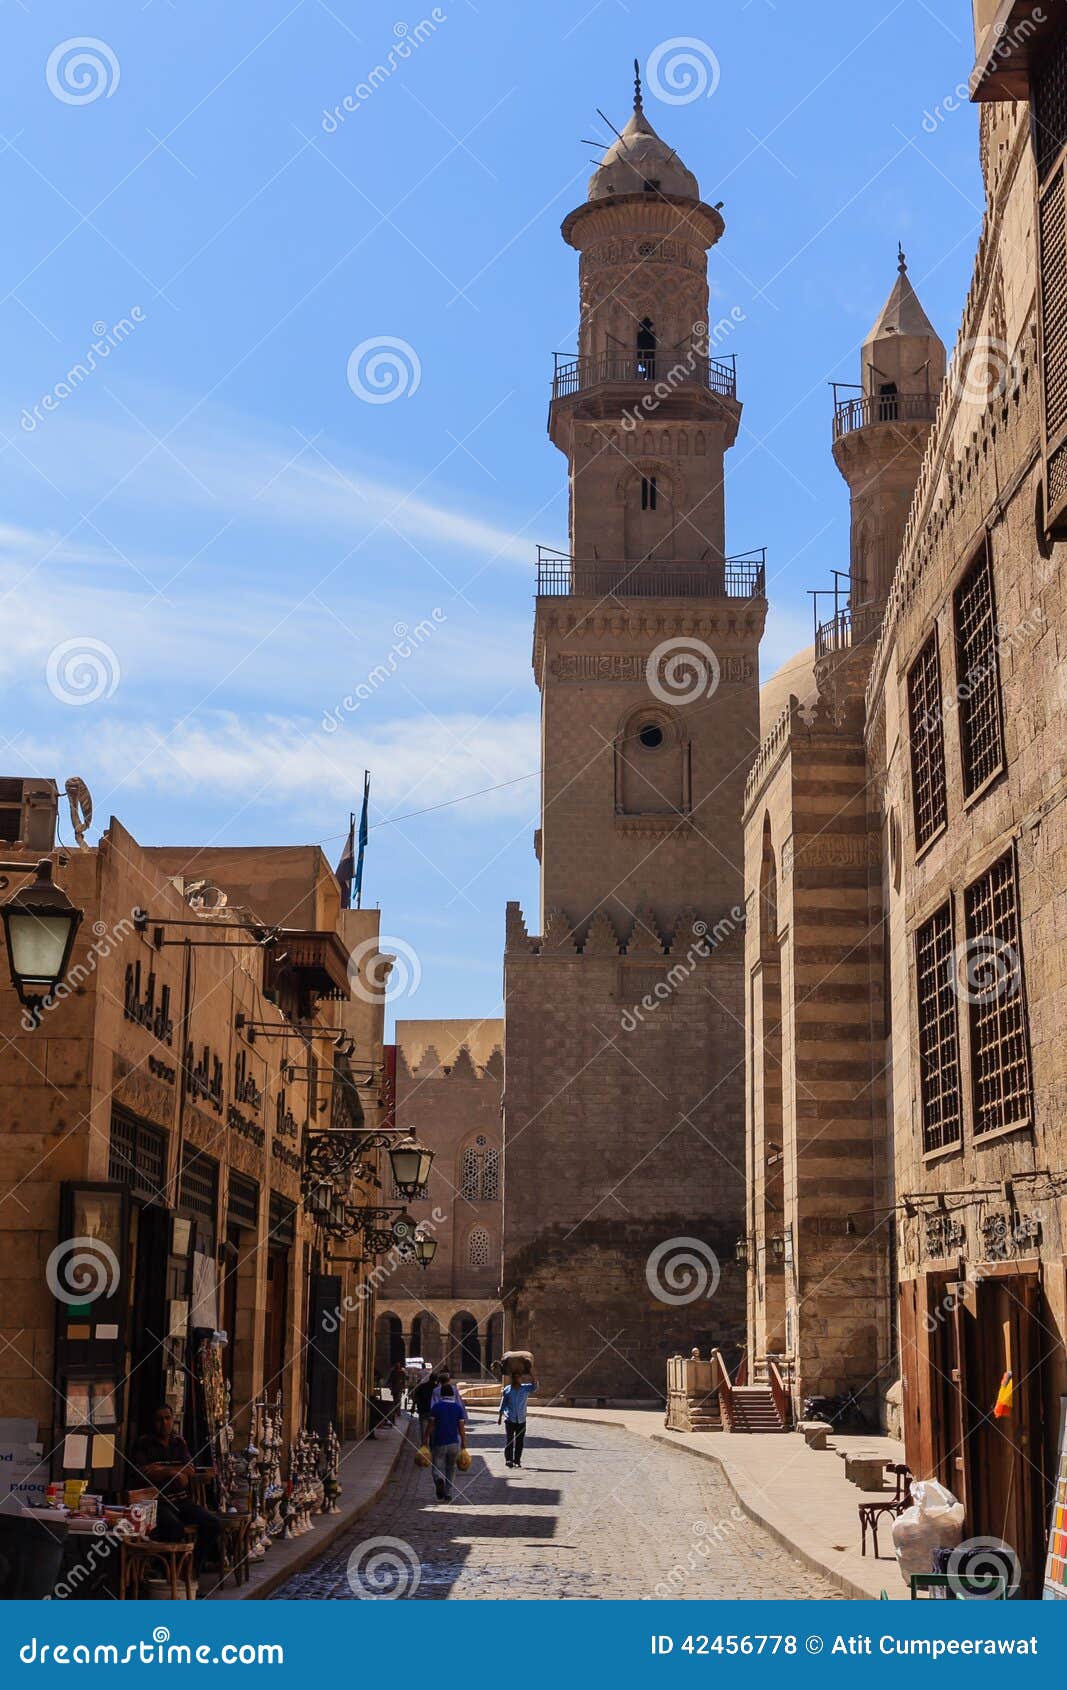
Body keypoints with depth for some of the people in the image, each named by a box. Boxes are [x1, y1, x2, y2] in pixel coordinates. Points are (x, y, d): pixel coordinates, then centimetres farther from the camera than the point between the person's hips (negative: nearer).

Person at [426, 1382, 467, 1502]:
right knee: (450, 1469, 15)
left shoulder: (436, 1407, -1)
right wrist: (464, 1443, 5)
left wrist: (428, 1440, 3)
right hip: (454, 1443, 2)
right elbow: (461, 1427, 0)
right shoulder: (458, 1408, 2)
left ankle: (439, 1479, -29)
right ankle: (448, 1495, 14)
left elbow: (431, 1426, -3)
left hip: (439, 1443, -2)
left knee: (438, 1467, 4)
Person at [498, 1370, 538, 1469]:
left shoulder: (525, 1388, 5)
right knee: (509, 1440, -8)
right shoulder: (507, 1390, 4)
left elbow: (534, 1386, -13)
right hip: (510, 1419, -1)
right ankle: (508, 1459, -5)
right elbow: (502, 1404, 9)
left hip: (521, 1420, 1)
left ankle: (517, 1460, 13)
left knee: (520, 1441, 5)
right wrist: (500, 1417, 6)